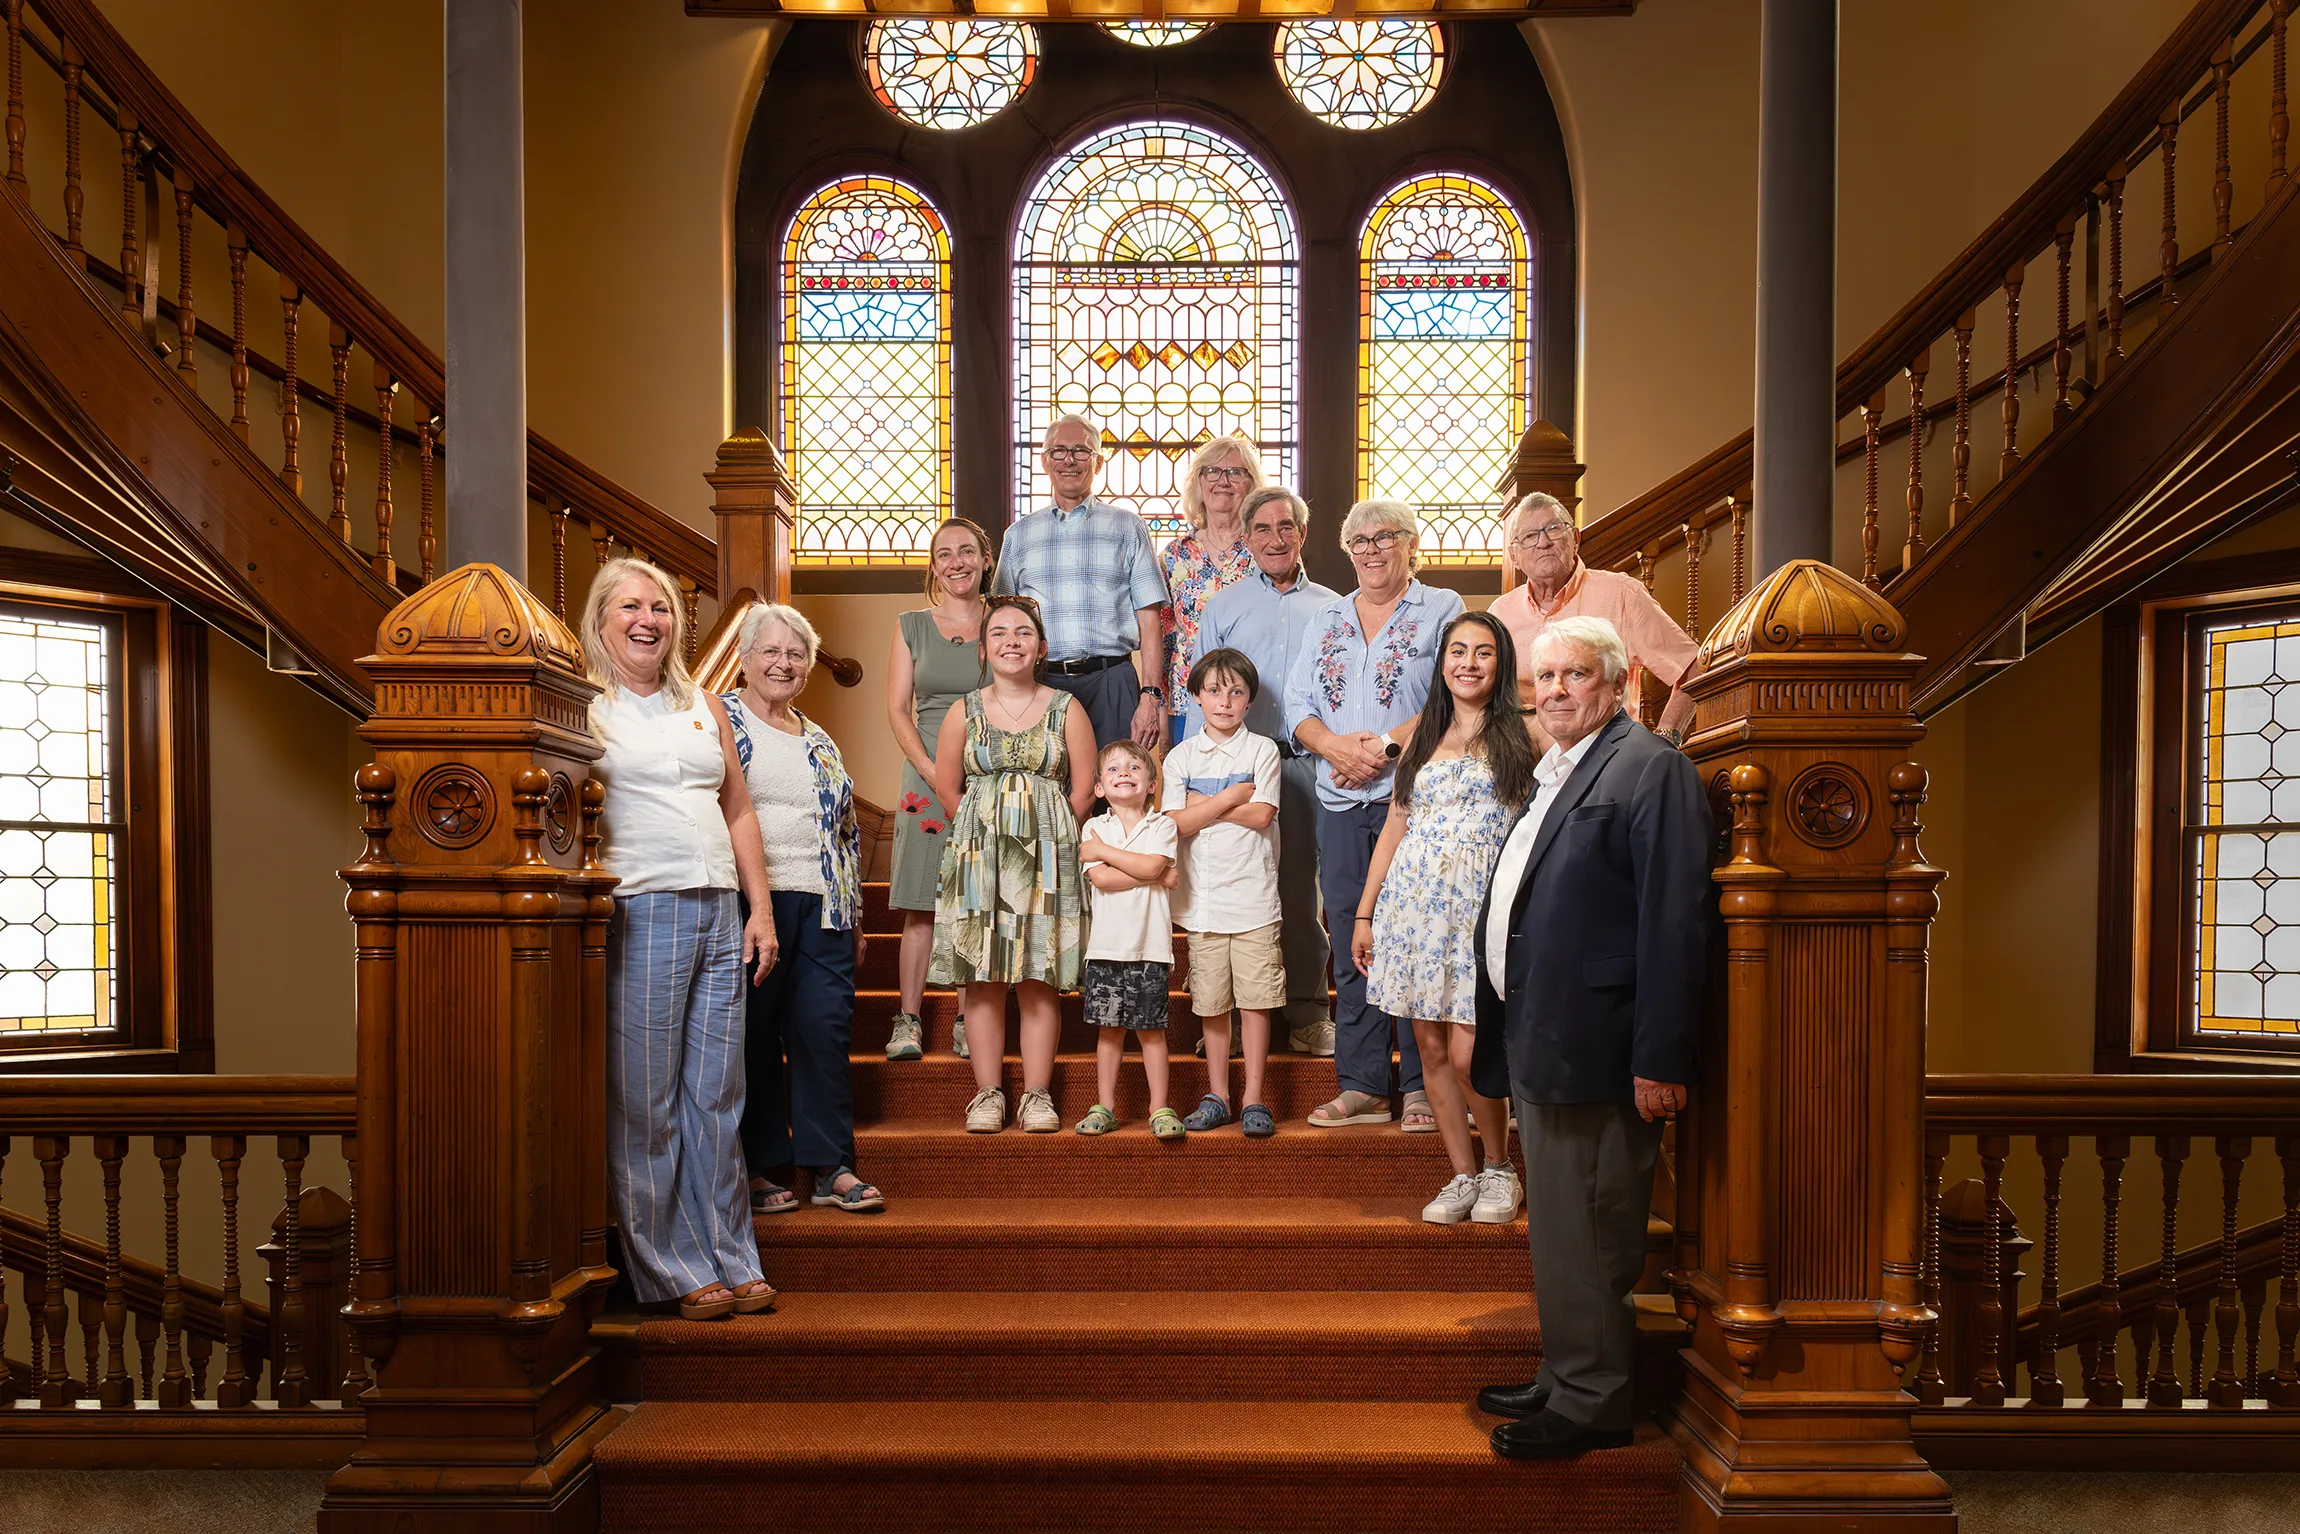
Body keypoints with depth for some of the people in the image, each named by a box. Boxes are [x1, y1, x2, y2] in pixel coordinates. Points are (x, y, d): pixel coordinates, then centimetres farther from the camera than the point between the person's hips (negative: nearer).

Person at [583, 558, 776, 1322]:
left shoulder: (706, 706, 18)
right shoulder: (584, 708, 2)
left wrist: (760, 908, 11)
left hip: (720, 916, 5)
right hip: (638, 915, -5)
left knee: (716, 1095, 8)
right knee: (643, 1103, 1)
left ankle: (728, 1257, 17)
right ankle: (674, 1269, 11)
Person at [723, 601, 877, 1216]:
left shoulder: (820, 743, 20)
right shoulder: (719, 720, 3)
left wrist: (854, 913, 18)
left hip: (821, 906, 5)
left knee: (826, 1029, 1)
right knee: (752, 1033, 0)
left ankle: (832, 1166, 8)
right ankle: (757, 1167, 11)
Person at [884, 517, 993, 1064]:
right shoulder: (912, 626, 8)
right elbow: (898, 710, 4)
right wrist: (933, 773, -9)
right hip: (927, 776, 0)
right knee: (921, 905, -3)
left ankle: (969, 1021, 9)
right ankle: (908, 1020, 2)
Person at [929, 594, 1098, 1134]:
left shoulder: (1066, 710, 3)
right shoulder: (965, 712, 6)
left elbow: (1083, 789, 3)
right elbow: (946, 789, 9)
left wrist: (1050, 838, 4)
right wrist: (984, 832, 7)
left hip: (1047, 855, -1)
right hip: (978, 854, 1)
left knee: (1039, 978, -1)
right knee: (981, 977, 0)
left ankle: (1037, 1095, 7)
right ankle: (988, 1094, 8)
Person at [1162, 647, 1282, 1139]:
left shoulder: (1262, 750, 3)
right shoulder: (1181, 757, 7)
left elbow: (1262, 815, -10)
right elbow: (1177, 822, -5)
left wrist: (1204, 807, -7)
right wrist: (1232, 797, -7)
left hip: (1254, 896, -2)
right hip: (1202, 898, 2)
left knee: (1255, 999, -2)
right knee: (1212, 1003, 7)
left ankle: (1253, 1099, 7)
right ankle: (1217, 1096, 18)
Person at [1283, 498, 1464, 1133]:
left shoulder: (1442, 609, 4)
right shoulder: (1326, 619, 18)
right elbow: (1298, 706, 11)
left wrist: (1386, 746, -16)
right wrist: (1336, 746, -9)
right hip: (1341, 802, 4)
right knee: (1350, 943, 5)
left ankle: (1422, 1086, 6)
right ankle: (1363, 1086, 13)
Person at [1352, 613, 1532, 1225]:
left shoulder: (1522, 736, 3)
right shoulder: (1423, 736, 14)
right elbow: (1394, 828, 15)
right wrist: (1364, 914, 12)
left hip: (1480, 905, -4)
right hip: (1414, 901, 4)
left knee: (1466, 1054, -9)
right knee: (1431, 1048, 5)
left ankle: (1499, 1170, 14)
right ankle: (1463, 1175, 18)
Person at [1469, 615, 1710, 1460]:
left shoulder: (1650, 768, -12)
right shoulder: (1554, 773, 18)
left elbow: (1675, 921, -19)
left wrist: (1660, 1060, -22)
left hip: (1594, 1049, -10)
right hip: (1542, 1042, 10)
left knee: (1586, 1237, 0)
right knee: (1557, 1231, 19)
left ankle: (1591, 1405, 15)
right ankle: (1563, 1381, 33)